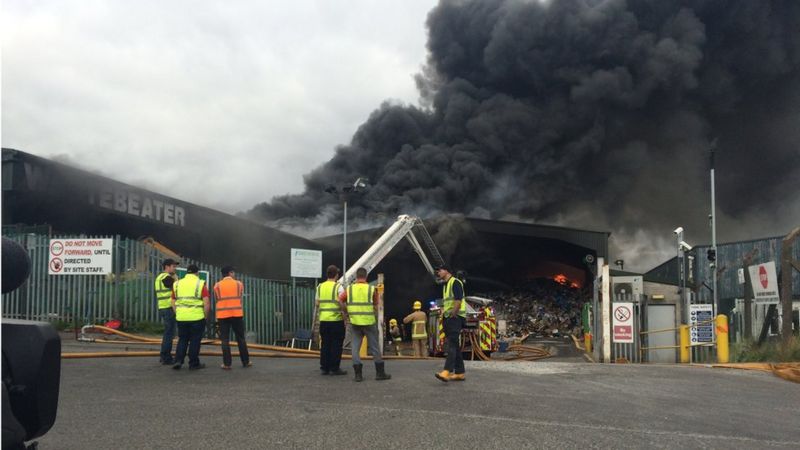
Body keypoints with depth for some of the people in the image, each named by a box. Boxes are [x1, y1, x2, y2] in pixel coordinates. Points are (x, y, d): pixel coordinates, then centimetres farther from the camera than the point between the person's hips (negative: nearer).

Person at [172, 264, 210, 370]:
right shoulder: (200, 284, -3)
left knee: (182, 340, 16)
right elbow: (206, 304, -9)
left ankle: (178, 361, 6)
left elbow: (173, 303, 11)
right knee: (195, 341, 7)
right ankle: (193, 364, 12)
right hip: (197, 318, -3)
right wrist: (205, 317, 2)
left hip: (181, 318, 3)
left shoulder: (177, 284, 9)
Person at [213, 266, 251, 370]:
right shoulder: (239, 284, 3)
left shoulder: (217, 285, 3)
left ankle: (227, 364, 0)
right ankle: (246, 362, 14)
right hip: (237, 314, 0)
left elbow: (216, 299, 9)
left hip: (223, 315, 0)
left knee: (225, 340, 2)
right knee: (241, 338, 9)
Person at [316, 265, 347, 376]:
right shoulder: (338, 287, -7)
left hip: (323, 320, 5)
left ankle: (324, 368, 12)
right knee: (336, 345, 2)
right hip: (336, 320, -5)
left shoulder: (320, 287, 8)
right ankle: (334, 368, 3)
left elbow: (317, 304, 6)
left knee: (325, 344, 10)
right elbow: (342, 303, -16)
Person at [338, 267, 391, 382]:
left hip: (355, 323, 1)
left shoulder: (349, 289, 0)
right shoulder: (372, 289, -4)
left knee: (355, 347, 6)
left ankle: (358, 374, 2)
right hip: (369, 322, -1)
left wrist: (347, 311, 8)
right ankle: (380, 373, 12)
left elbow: (339, 300, -4)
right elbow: (376, 305, 2)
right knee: (375, 348, 7)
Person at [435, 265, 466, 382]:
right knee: (455, 346, 9)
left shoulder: (455, 282, -7)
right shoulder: (445, 286, 23)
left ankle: (447, 372, -31)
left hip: (455, 317, -10)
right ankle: (459, 373, 11)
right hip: (448, 319, 10)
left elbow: (458, 300, -18)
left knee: (452, 345, -20)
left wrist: (453, 314, -20)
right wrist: (443, 312, 11)